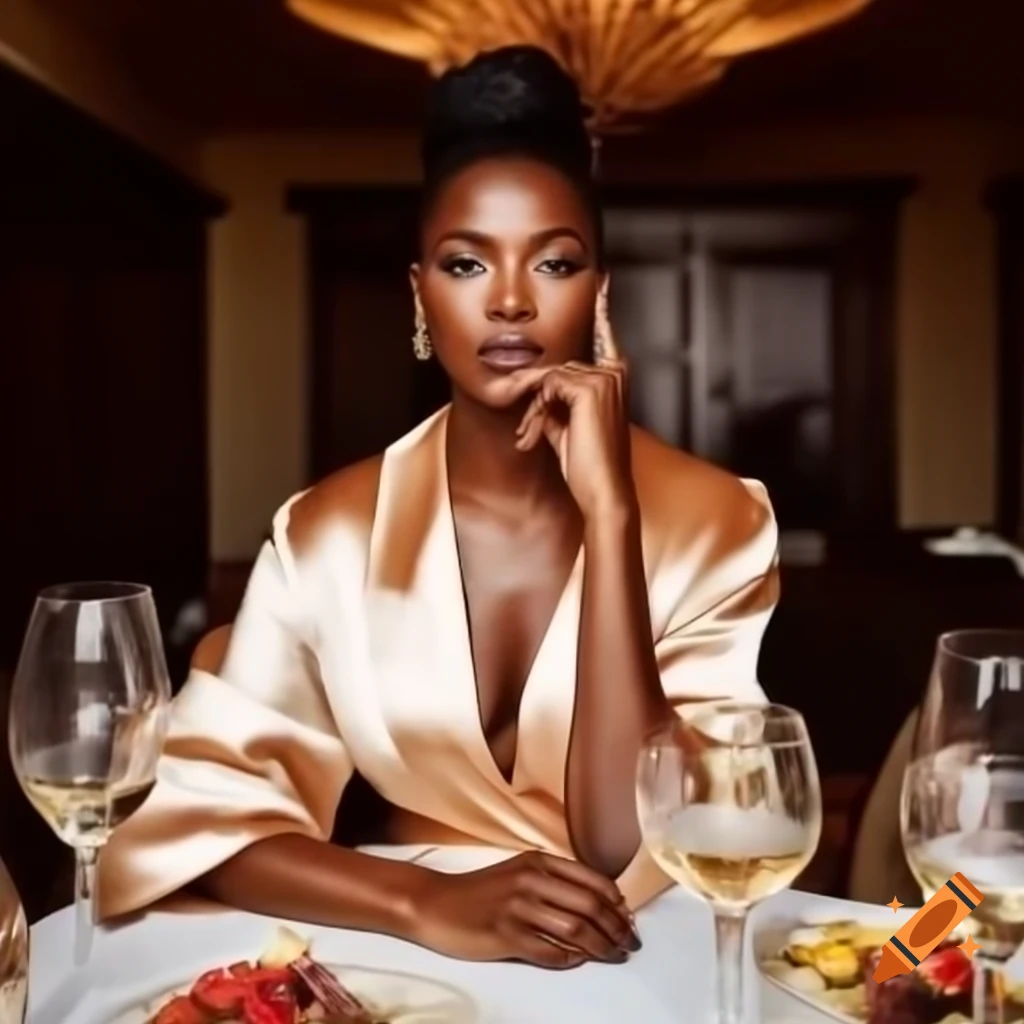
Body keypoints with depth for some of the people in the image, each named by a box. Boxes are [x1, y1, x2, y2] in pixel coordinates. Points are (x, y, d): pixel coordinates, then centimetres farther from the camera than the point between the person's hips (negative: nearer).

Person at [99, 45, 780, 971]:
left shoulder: (710, 519, -8)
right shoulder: (330, 532, -3)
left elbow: (630, 851, -16)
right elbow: (198, 811, -8)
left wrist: (609, 509, -22)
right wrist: (427, 903, -23)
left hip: (647, 960, -1)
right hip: (414, 961, 1)